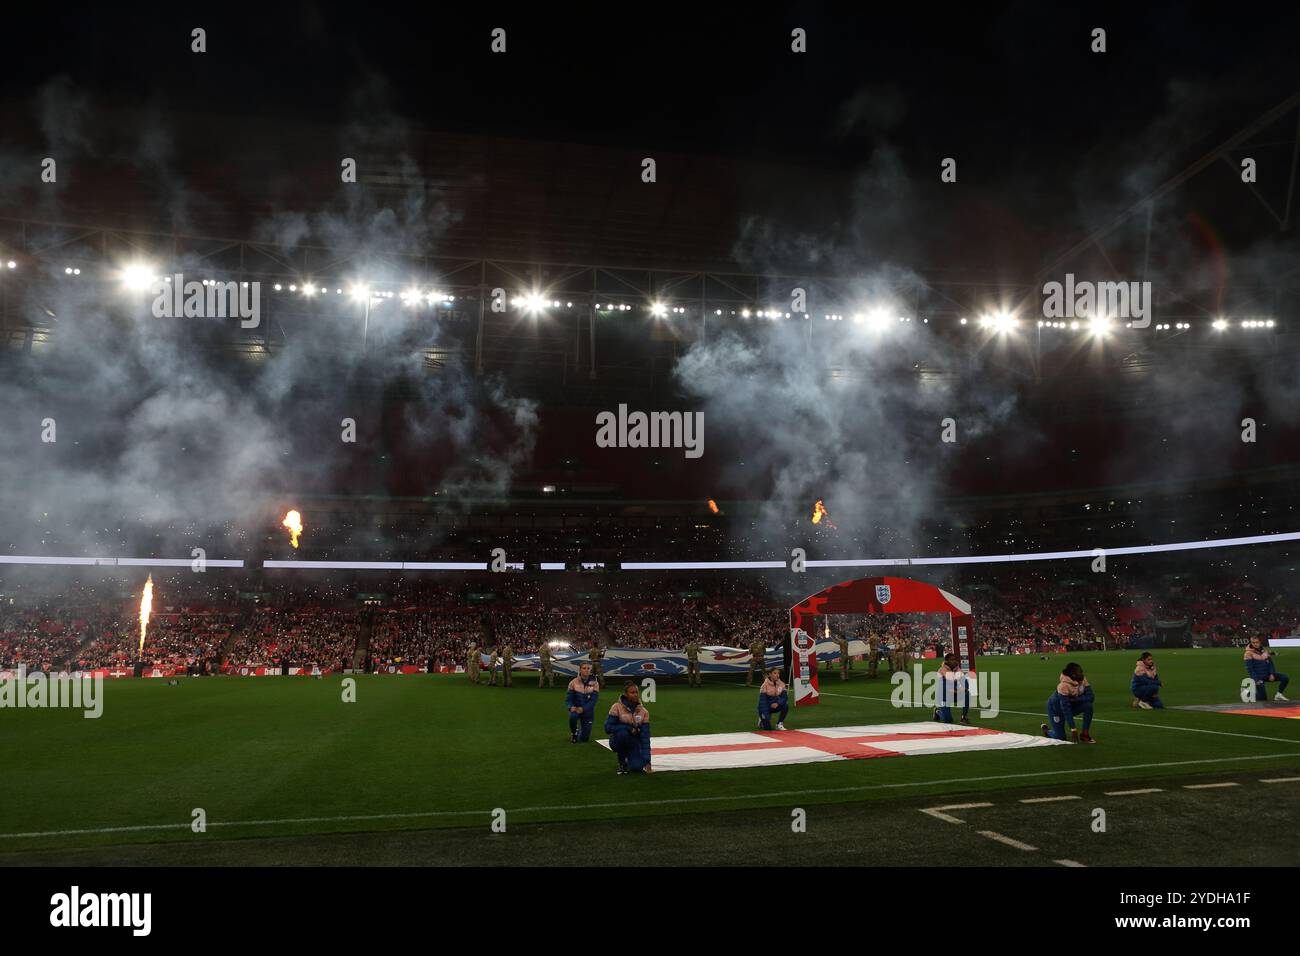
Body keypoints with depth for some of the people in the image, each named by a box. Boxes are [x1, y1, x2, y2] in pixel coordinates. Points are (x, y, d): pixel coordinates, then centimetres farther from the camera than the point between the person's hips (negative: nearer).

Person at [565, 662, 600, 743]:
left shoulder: (594, 683, -9)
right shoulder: (573, 682, -8)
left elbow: (593, 700, -14)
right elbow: (568, 698, -6)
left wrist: (583, 709, -27)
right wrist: (571, 707, -27)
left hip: (588, 712, 0)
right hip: (575, 709, 0)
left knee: (584, 738, -1)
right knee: (572, 716, -36)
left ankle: (581, 731, 38)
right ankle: (574, 733, -3)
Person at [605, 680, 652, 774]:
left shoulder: (643, 712, -7)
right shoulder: (617, 707, -14)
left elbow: (645, 738, -10)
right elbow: (608, 727, -19)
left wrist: (647, 761, -17)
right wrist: (629, 728, -26)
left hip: (634, 743, 2)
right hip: (618, 741, -1)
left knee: (637, 768, -24)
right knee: (622, 732, -36)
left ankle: (629, 758, 14)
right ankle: (622, 762, -9)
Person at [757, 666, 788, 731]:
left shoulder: (781, 684, -6)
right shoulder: (765, 684, -18)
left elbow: (785, 697, -12)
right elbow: (762, 701, -20)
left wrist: (777, 703, -32)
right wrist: (765, 715, -28)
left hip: (775, 705, 4)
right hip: (766, 707, -4)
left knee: (786, 705, -27)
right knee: (768, 728, -18)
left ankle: (779, 724, -6)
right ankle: (762, 720, 19)